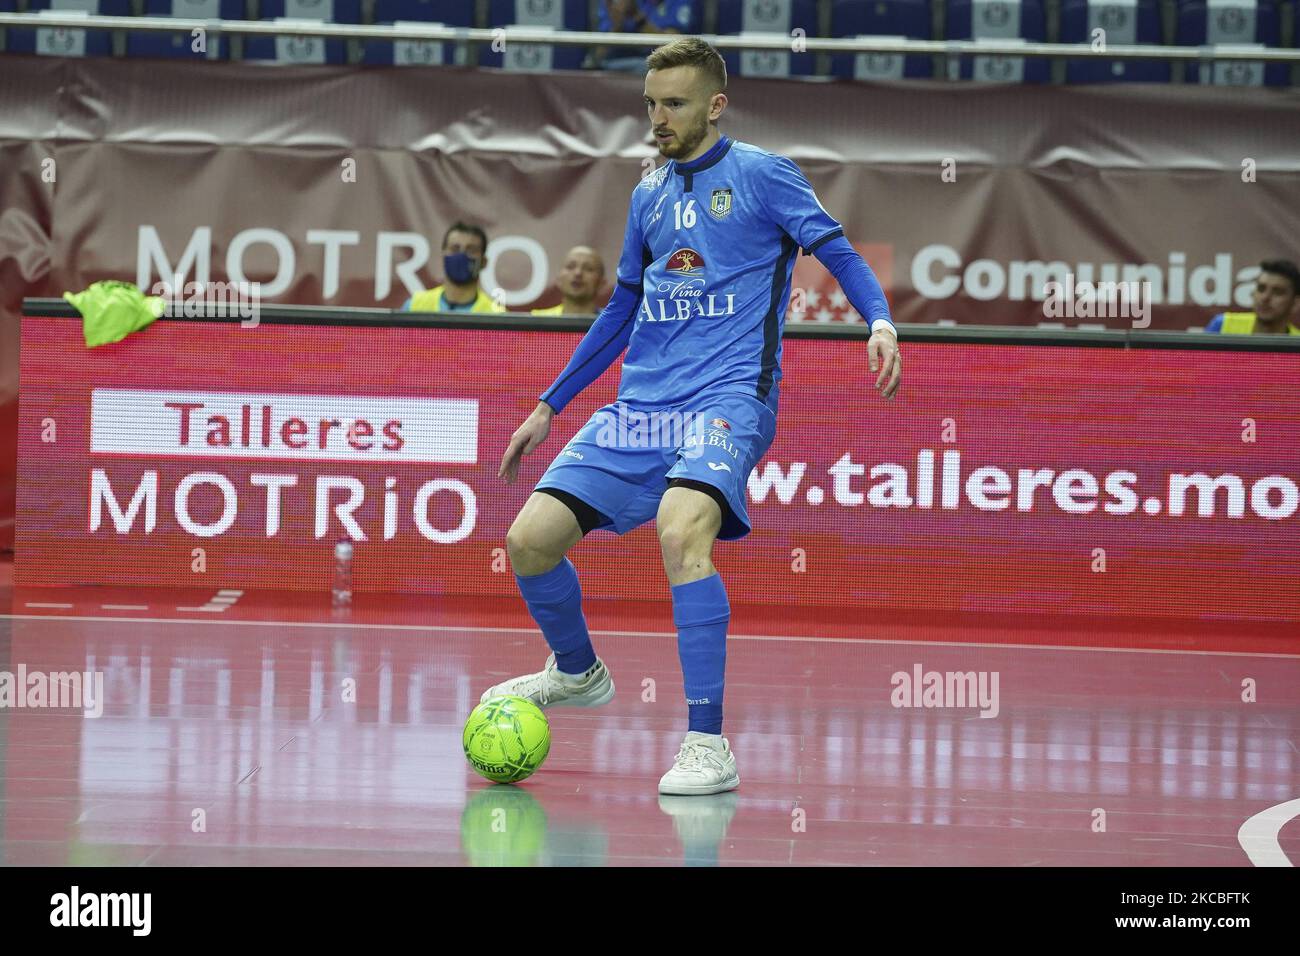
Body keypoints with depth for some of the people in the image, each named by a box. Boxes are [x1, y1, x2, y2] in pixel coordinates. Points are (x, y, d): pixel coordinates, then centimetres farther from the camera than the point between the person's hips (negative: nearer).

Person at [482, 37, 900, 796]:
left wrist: (880, 322, -26)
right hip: (641, 403, 6)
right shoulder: (650, 195, 18)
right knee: (531, 539, -4)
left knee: (681, 530, -33)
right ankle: (578, 672, 28)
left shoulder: (761, 176, 1)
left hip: (729, 397, -6)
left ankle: (709, 748, -30)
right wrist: (549, 407, 27)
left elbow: (839, 252, -5)